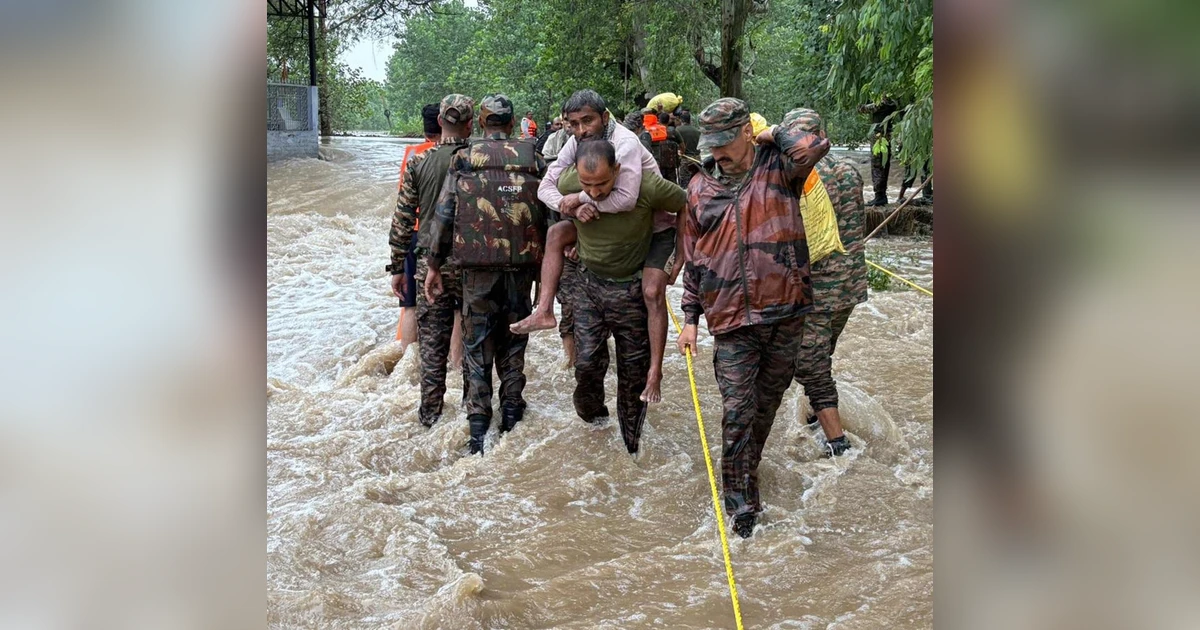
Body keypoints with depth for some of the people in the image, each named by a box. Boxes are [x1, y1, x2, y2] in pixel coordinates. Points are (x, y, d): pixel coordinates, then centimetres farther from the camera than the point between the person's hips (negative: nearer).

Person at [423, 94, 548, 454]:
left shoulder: (464, 160, -2)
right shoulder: (532, 160, 2)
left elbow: (444, 215, -4)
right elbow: (549, 215, 2)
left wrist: (435, 266, 3)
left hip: (477, 265, -1)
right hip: (521, 264, 2)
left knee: (478, 345, 6)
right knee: (513, 343, 16)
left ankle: (478, 430, 3)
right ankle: (511, 421, 21)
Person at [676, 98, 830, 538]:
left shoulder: (777, 168, 0)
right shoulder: (700, 187, 7)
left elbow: (815, 147, -23)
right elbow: (693, 257, 14)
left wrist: (775, 134, -5)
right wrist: (690, 317, 12)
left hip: (785, 313, 0)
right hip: (732, 320, 1)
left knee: (767, 403, 15)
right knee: (737, 414, -4)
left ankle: (747, 468, 36)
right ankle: (741, 505, 5)